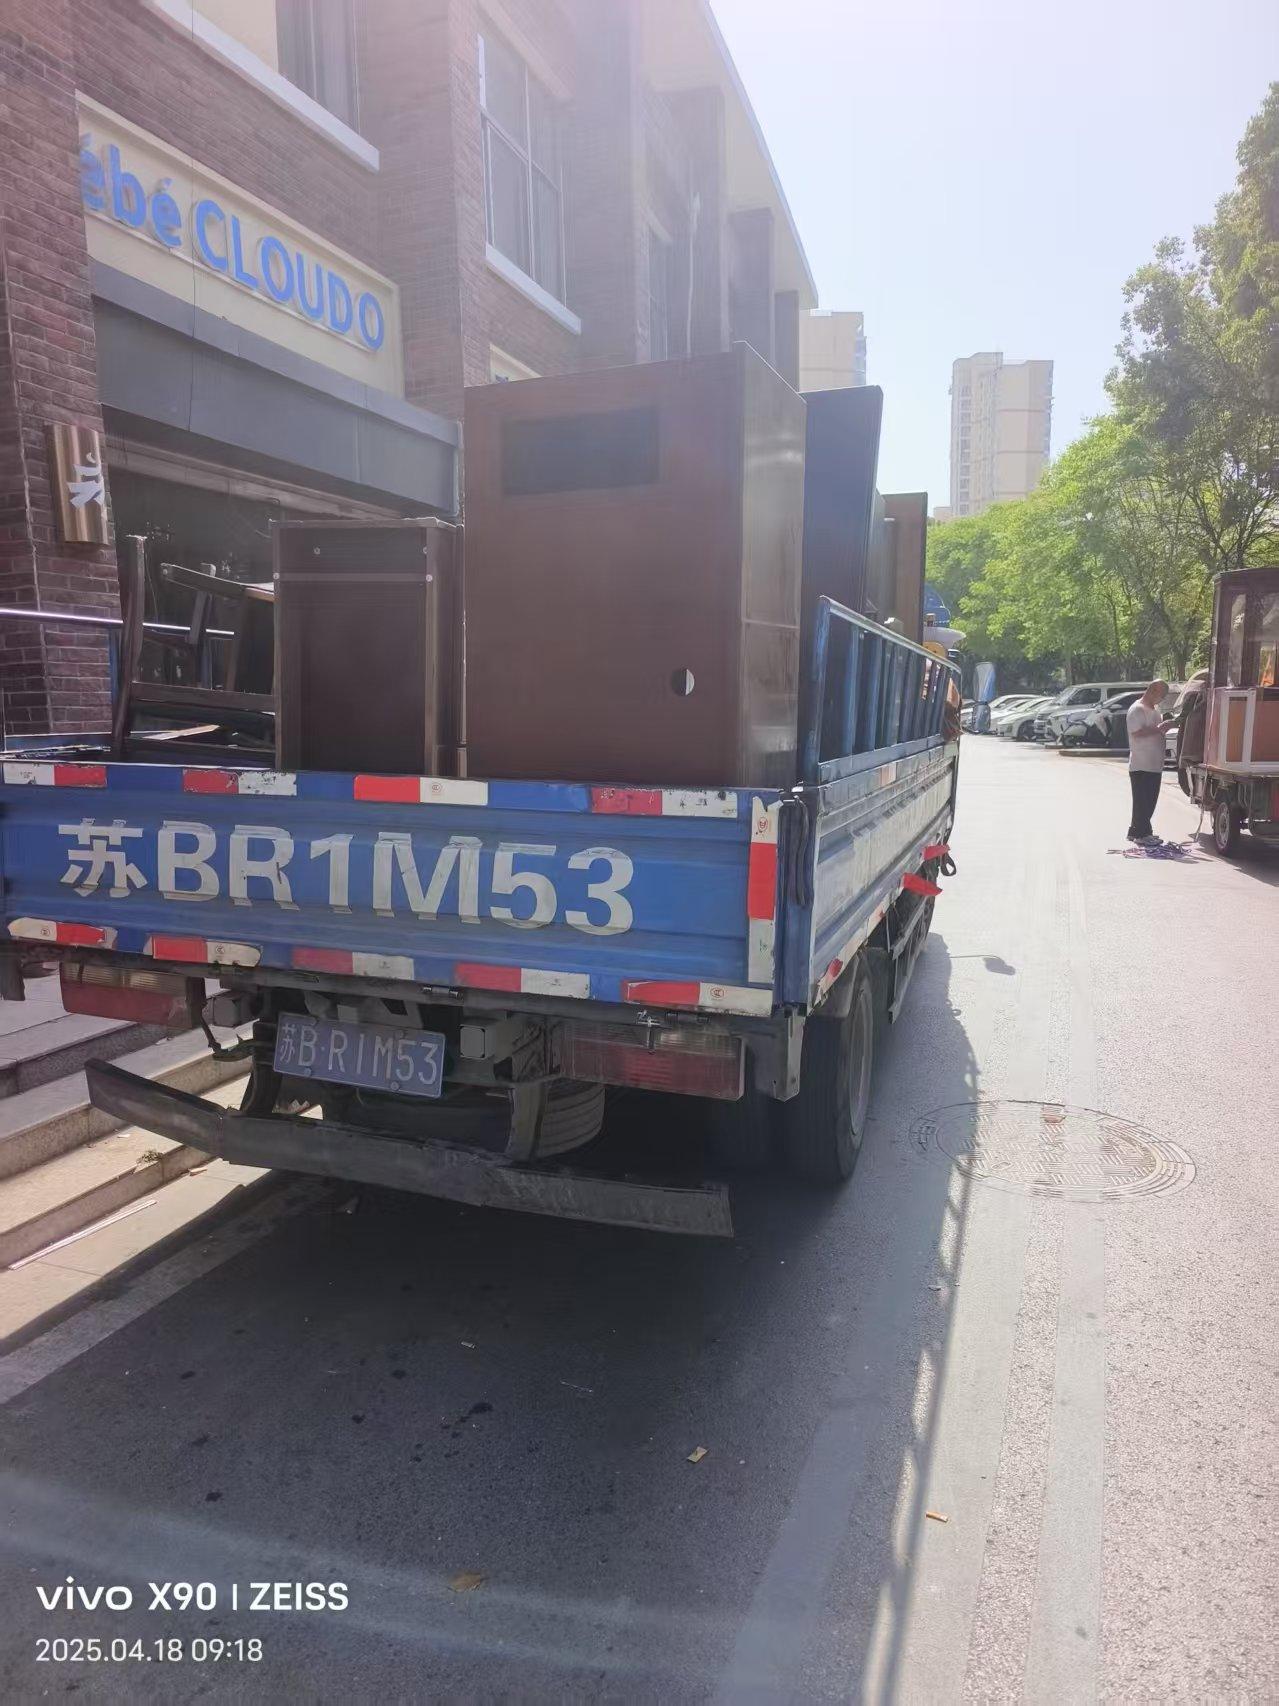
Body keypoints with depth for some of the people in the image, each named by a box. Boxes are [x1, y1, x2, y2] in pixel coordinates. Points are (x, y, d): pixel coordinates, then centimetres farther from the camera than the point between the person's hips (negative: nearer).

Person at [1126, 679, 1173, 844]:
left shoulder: (1153, 710, 18)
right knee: (1142, 801, -5)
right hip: (1141, 766, -10)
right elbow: (1136, 733, -22)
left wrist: (1164, 727, 8)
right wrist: (1158, 729, -22)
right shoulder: (1137, 709, -12)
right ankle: (1142, 834, 0)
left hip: (1154, 765, 10)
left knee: (1150, 800, 13)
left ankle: (1136, 831, 20)